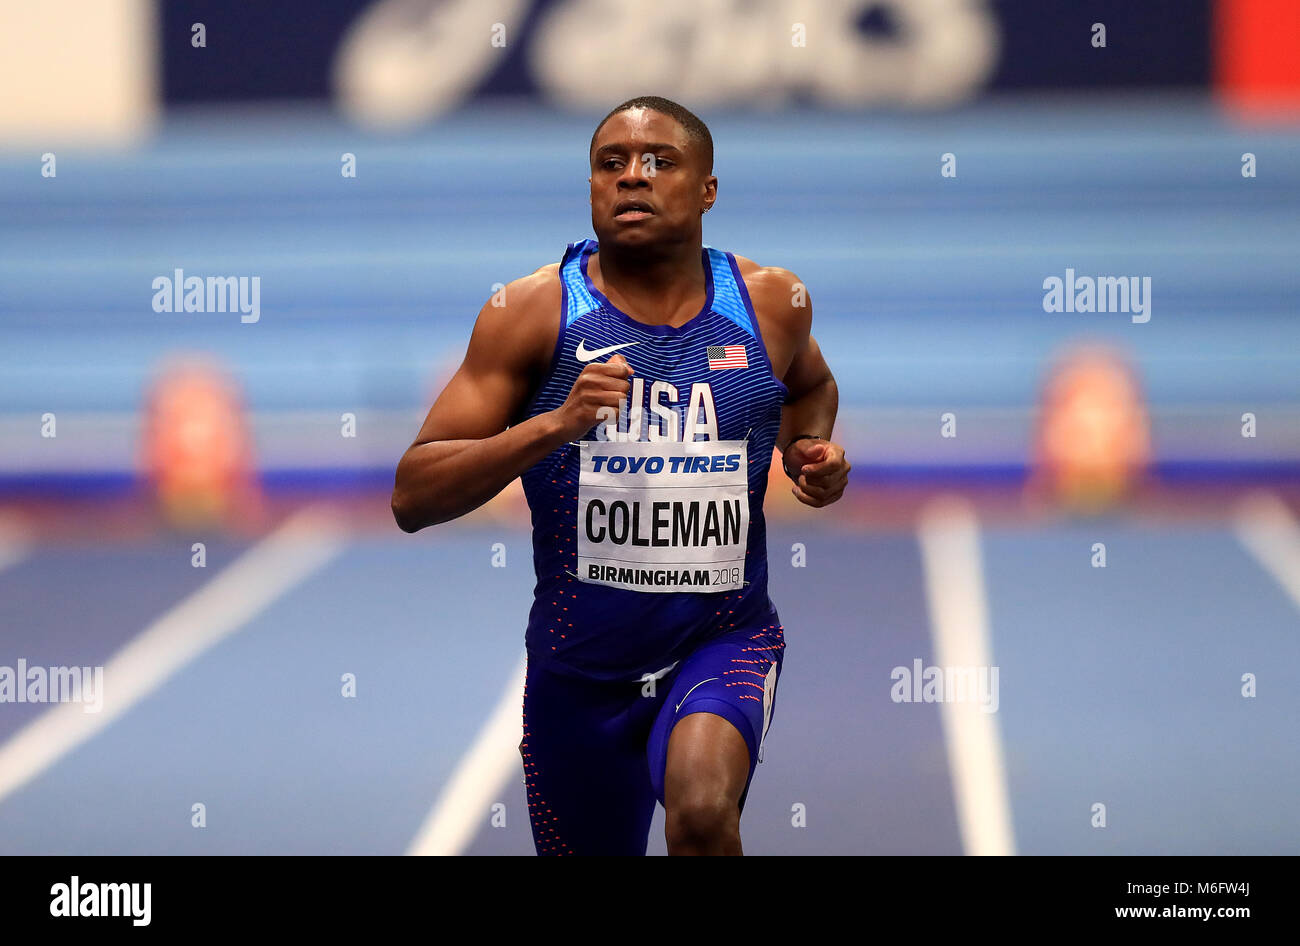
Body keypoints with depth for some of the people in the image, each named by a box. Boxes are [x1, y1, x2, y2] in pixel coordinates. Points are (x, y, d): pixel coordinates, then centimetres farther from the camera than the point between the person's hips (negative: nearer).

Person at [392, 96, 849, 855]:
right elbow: (413, 499, -13)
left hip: (724, 641, -1)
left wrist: (811, 449, 3)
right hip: (580, 665, 1)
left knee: (703, 814, -32)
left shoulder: (771, 303, 0)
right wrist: (553, 424, -27)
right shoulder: (532, 313, -8)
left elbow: (812, 385, 26)